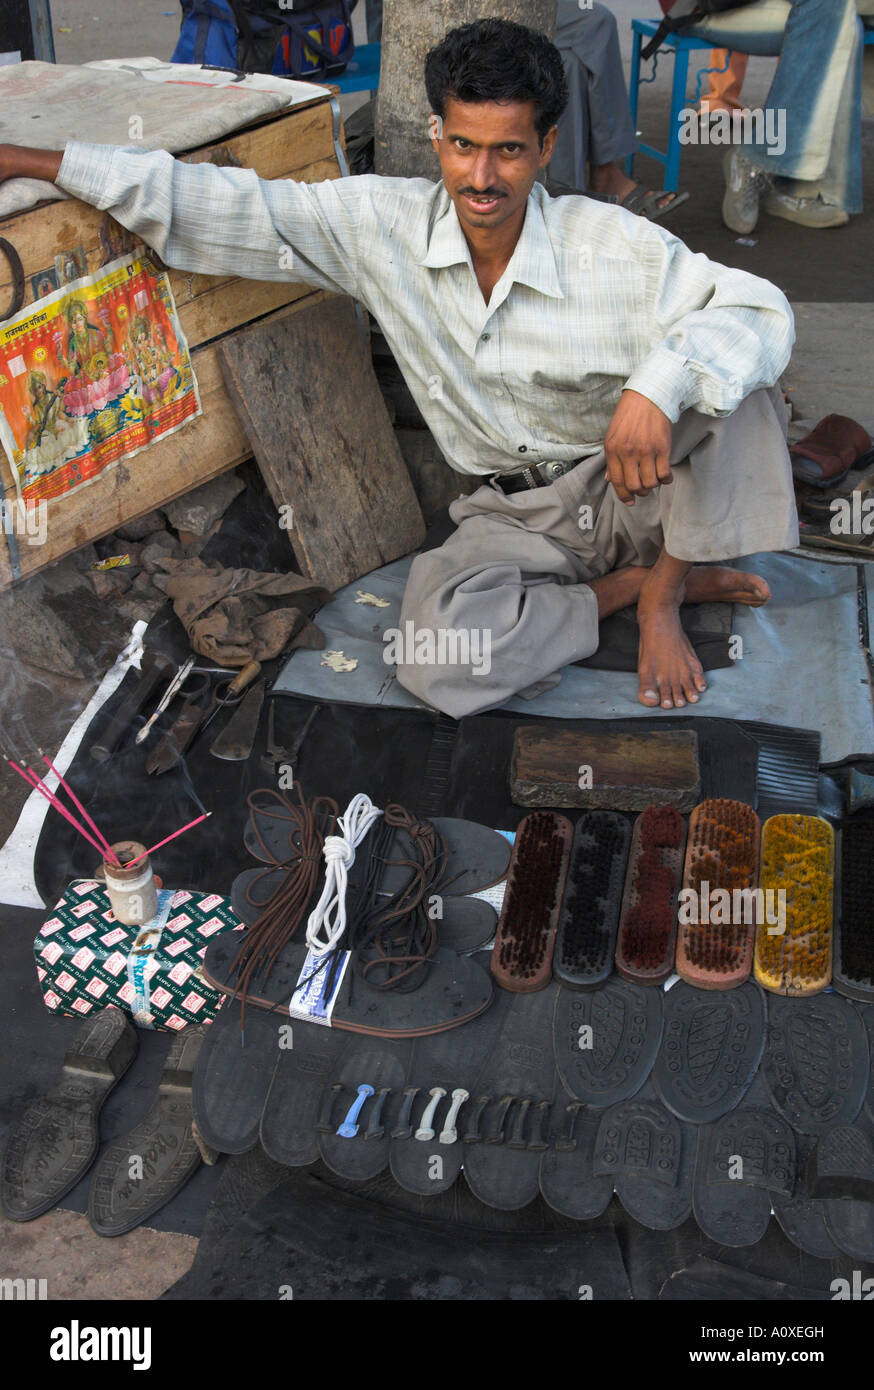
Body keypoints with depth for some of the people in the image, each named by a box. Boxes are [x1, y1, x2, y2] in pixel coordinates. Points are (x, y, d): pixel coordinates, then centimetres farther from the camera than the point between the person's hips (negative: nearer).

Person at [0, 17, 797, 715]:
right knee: (440, 655, -30)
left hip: (631, 485, -1)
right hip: (517, 513, 2)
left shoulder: (611, 246, -16)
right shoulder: (380, 225, -10)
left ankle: (661, 592, -9)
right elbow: (228, 209, -7)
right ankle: (640, 580, -5)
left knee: (726, 378, -30)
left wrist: (656, 384, -42)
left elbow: (760, 311, -21)